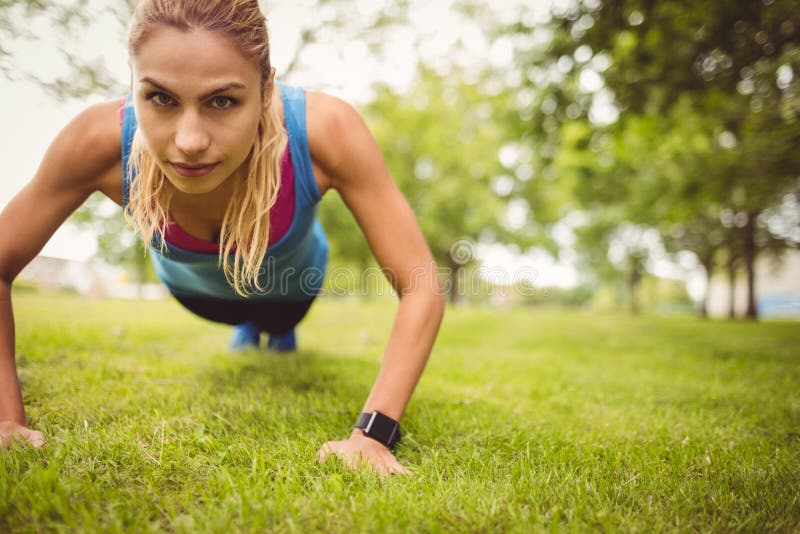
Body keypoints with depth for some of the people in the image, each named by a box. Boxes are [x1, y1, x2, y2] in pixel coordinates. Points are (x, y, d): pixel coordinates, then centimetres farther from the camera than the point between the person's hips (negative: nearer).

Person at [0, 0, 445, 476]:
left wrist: (374, 433, -43)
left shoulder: (325, 130, -45)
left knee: (277, 324, 35)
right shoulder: (101, 140, -41)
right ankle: (249, 329, 73)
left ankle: (279, 332, 71)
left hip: (290, 282, -1)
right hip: (193, 286, 2)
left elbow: (422, 288, -39)